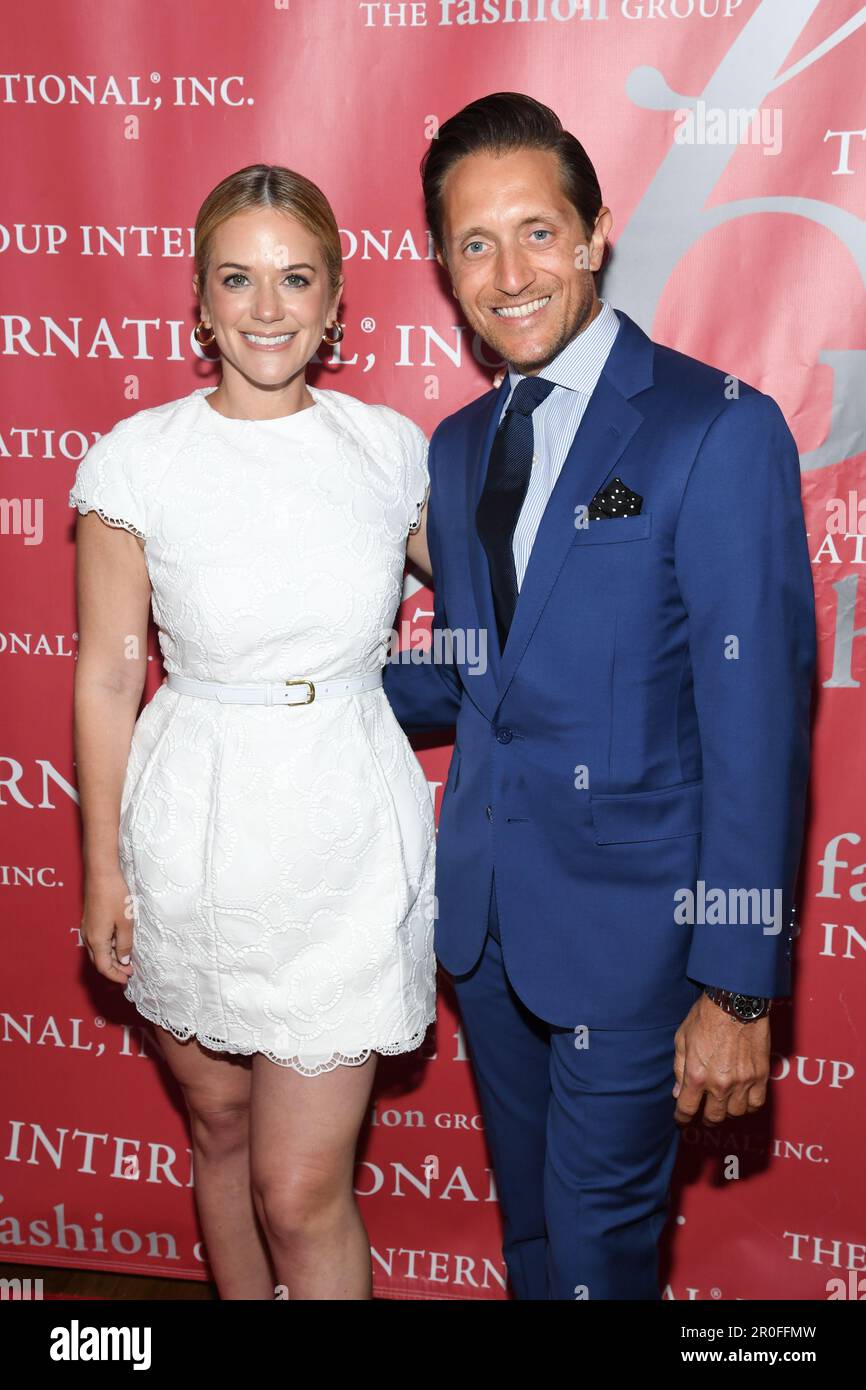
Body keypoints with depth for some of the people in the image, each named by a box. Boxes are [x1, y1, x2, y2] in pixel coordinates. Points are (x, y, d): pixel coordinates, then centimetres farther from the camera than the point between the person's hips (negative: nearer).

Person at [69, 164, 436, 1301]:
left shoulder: (390, 447, -3)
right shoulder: (140, 459, -7)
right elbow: (107, 676, -1)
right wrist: (102, 868, 2)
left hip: (347, 838, 0)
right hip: (194, 833, 1)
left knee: (302, 1188, 1)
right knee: (219, 1123, 20)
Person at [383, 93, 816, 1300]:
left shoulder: (719, 429, -14)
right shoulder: (458, 447, 8)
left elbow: (758, 720, -17)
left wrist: (738, 987, -17)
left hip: (629, 922, -6)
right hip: (485, 914, 6)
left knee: (599, 1243, 9)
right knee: (527, 1224, 22)